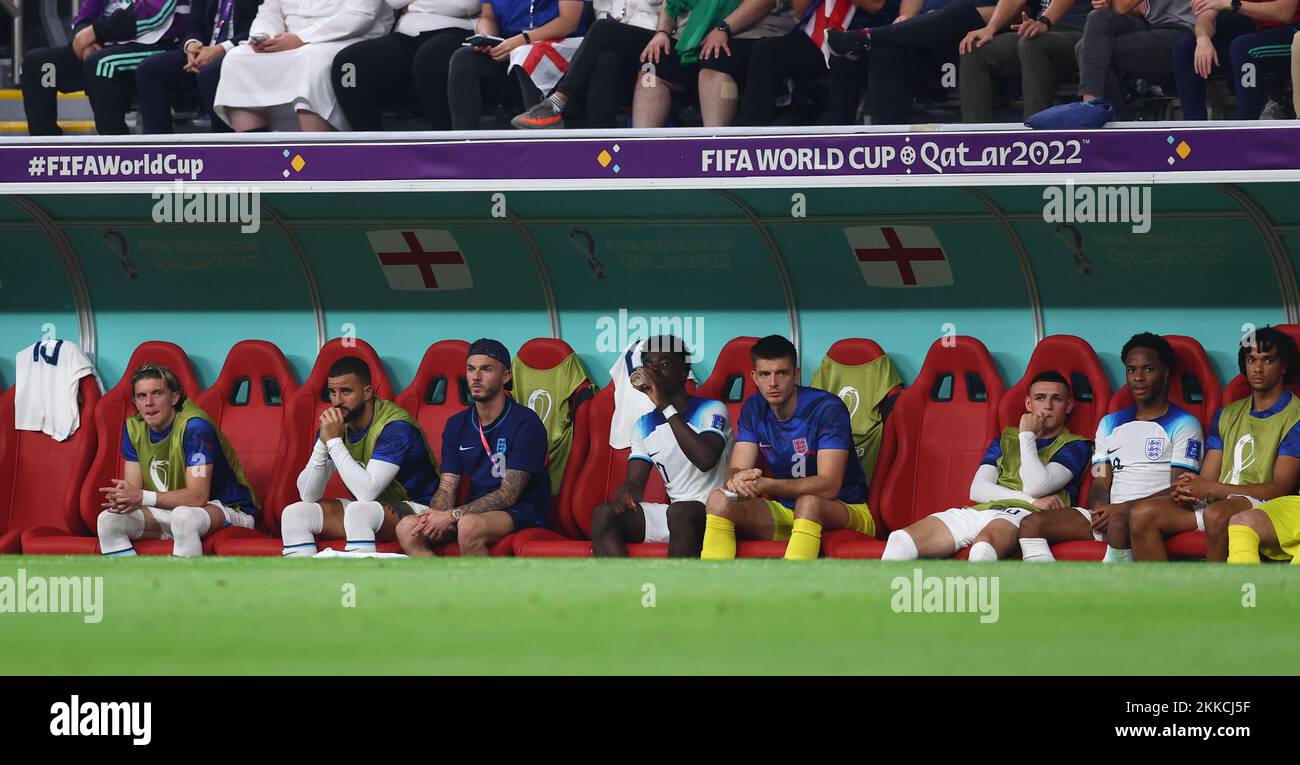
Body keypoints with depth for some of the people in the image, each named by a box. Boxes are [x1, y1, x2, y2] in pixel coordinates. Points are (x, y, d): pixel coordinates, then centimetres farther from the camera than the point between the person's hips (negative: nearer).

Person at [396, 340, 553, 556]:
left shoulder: (525, 423, -10)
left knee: (469, 526, -39)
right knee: (407, 528, -19)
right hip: (476, 511, 6)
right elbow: (447, 487, 8)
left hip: (524, 514, -6)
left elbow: (508, 495, -14)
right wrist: (435, 514, -18)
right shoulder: (457, 425, 11)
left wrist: (452, 515, -21)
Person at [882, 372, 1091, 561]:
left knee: (985, 542, -44)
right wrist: (1032, 500, -1)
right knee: (901, 540, -21)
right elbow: (978, 490, 14)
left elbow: (1036, 486, -4)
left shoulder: (1074, 446, 15)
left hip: (1023, 515, -6)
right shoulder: (1006, 439, 29)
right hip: (982, 511, 6)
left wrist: (1027, 435, 8)